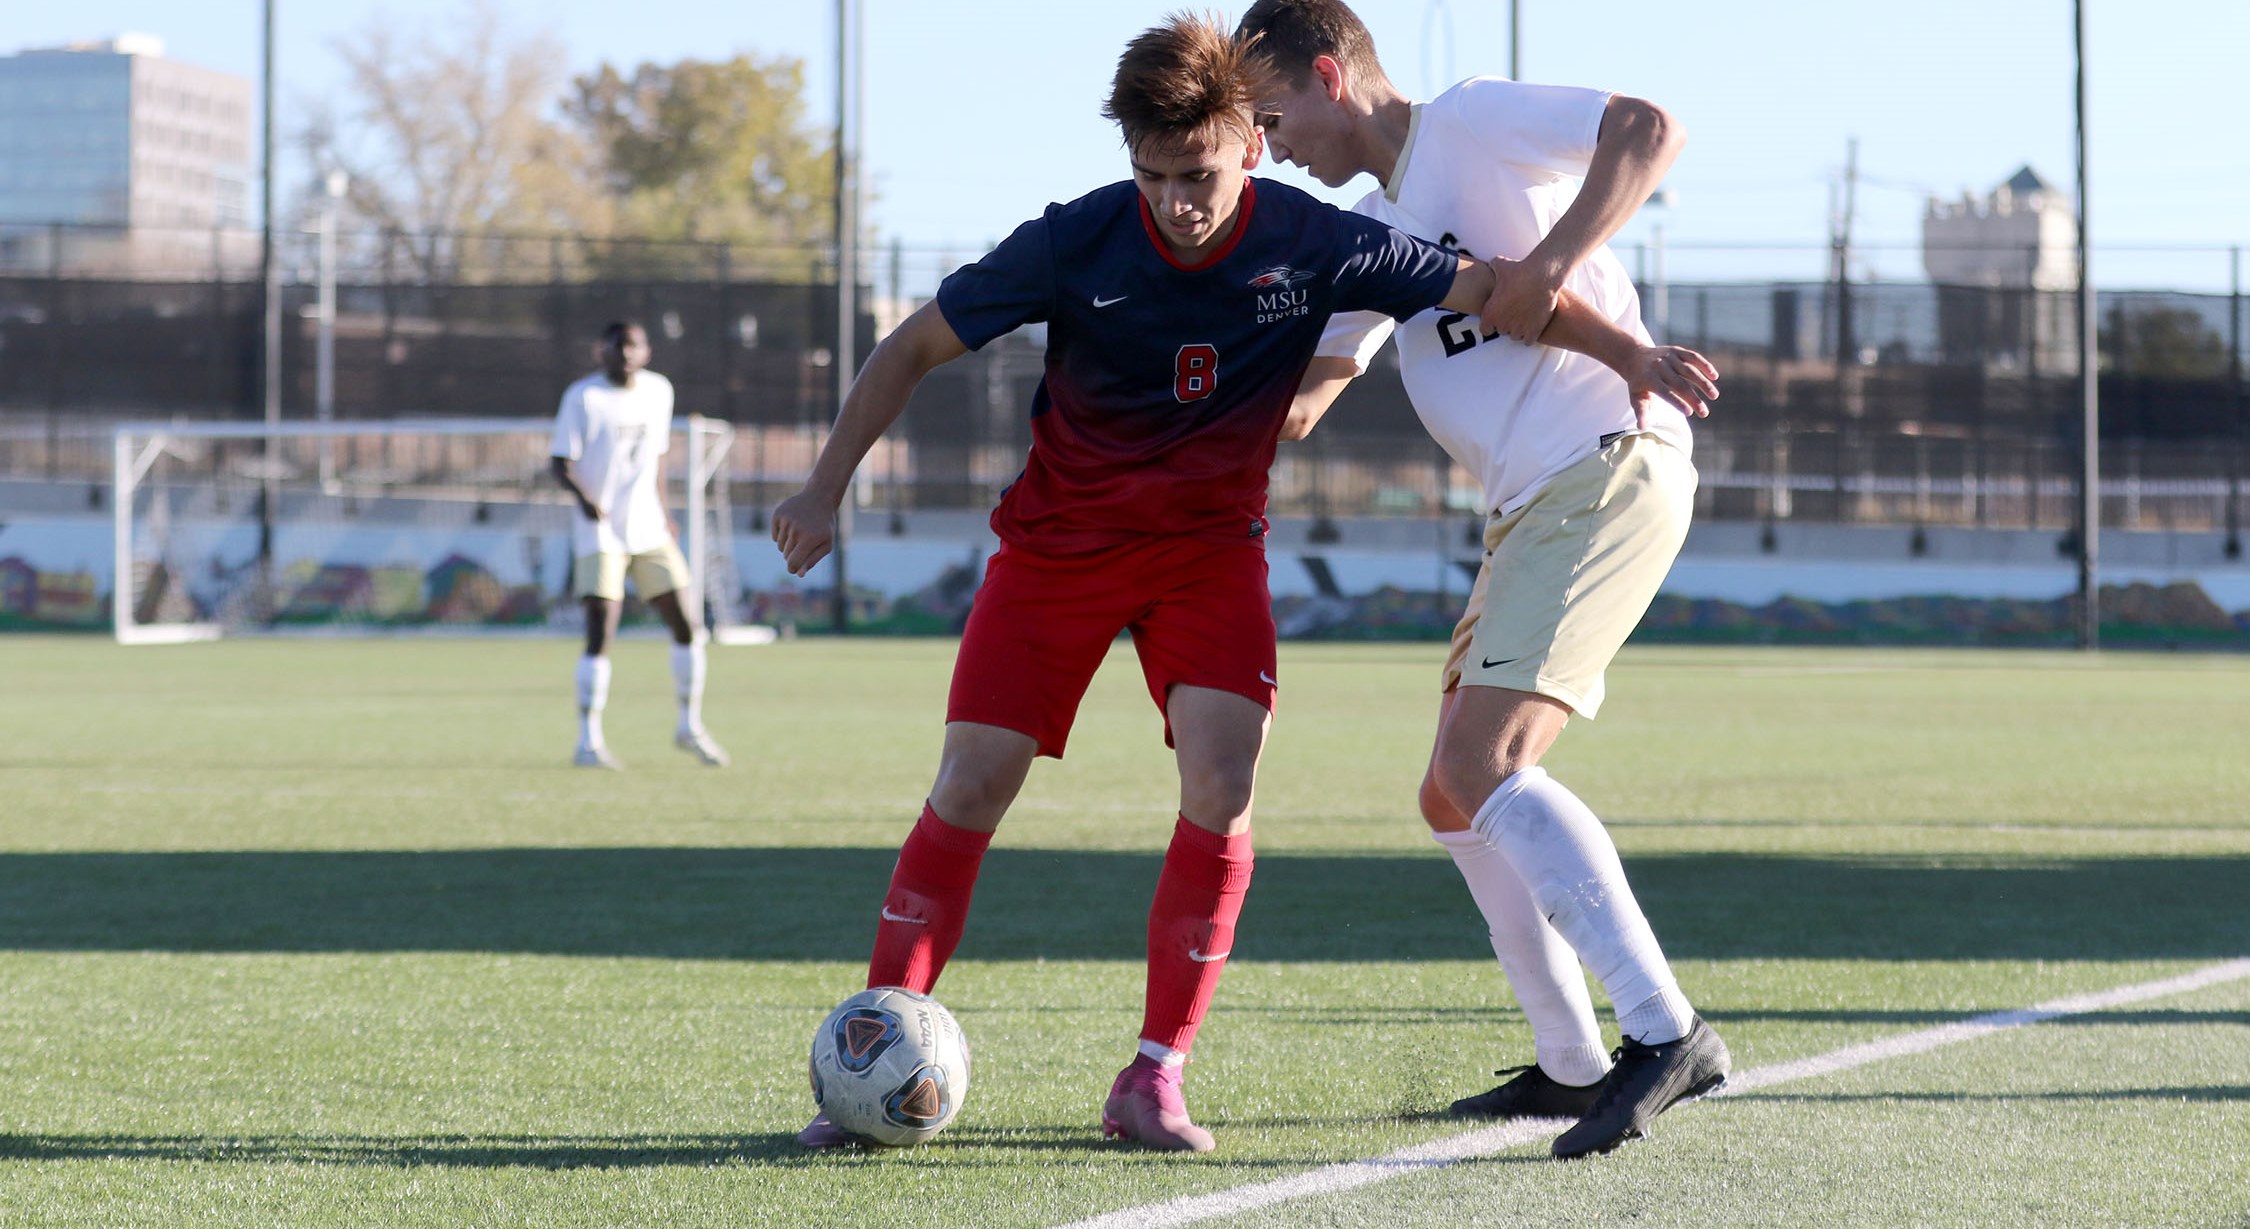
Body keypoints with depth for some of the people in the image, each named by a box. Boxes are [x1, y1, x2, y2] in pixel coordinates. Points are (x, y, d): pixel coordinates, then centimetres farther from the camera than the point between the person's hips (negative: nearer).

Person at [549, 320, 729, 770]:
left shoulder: (658, 391, 9)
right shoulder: (583, 397, -7)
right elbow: (562, 463, -11)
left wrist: (662, 510, 15)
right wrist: (583, 497, -30)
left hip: (648, 530, 5)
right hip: (600, 532, -5)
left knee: (686, 627, 2)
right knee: (601, 635, -12)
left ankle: (690, 727, 18)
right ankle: (589, 741, -6)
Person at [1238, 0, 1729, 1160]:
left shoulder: (1469, 124, -3)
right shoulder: (1373, 228, 23)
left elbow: (1648, 130, -15)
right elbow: (1297, 399, 28)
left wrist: (1547, 264, -24)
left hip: (1608, 467, -10)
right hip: (1532, 506, 10)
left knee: (1484, 764, -21)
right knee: (1455, 799, 11)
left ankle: (1665, 1032, -25)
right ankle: (1571, 1065, 18)